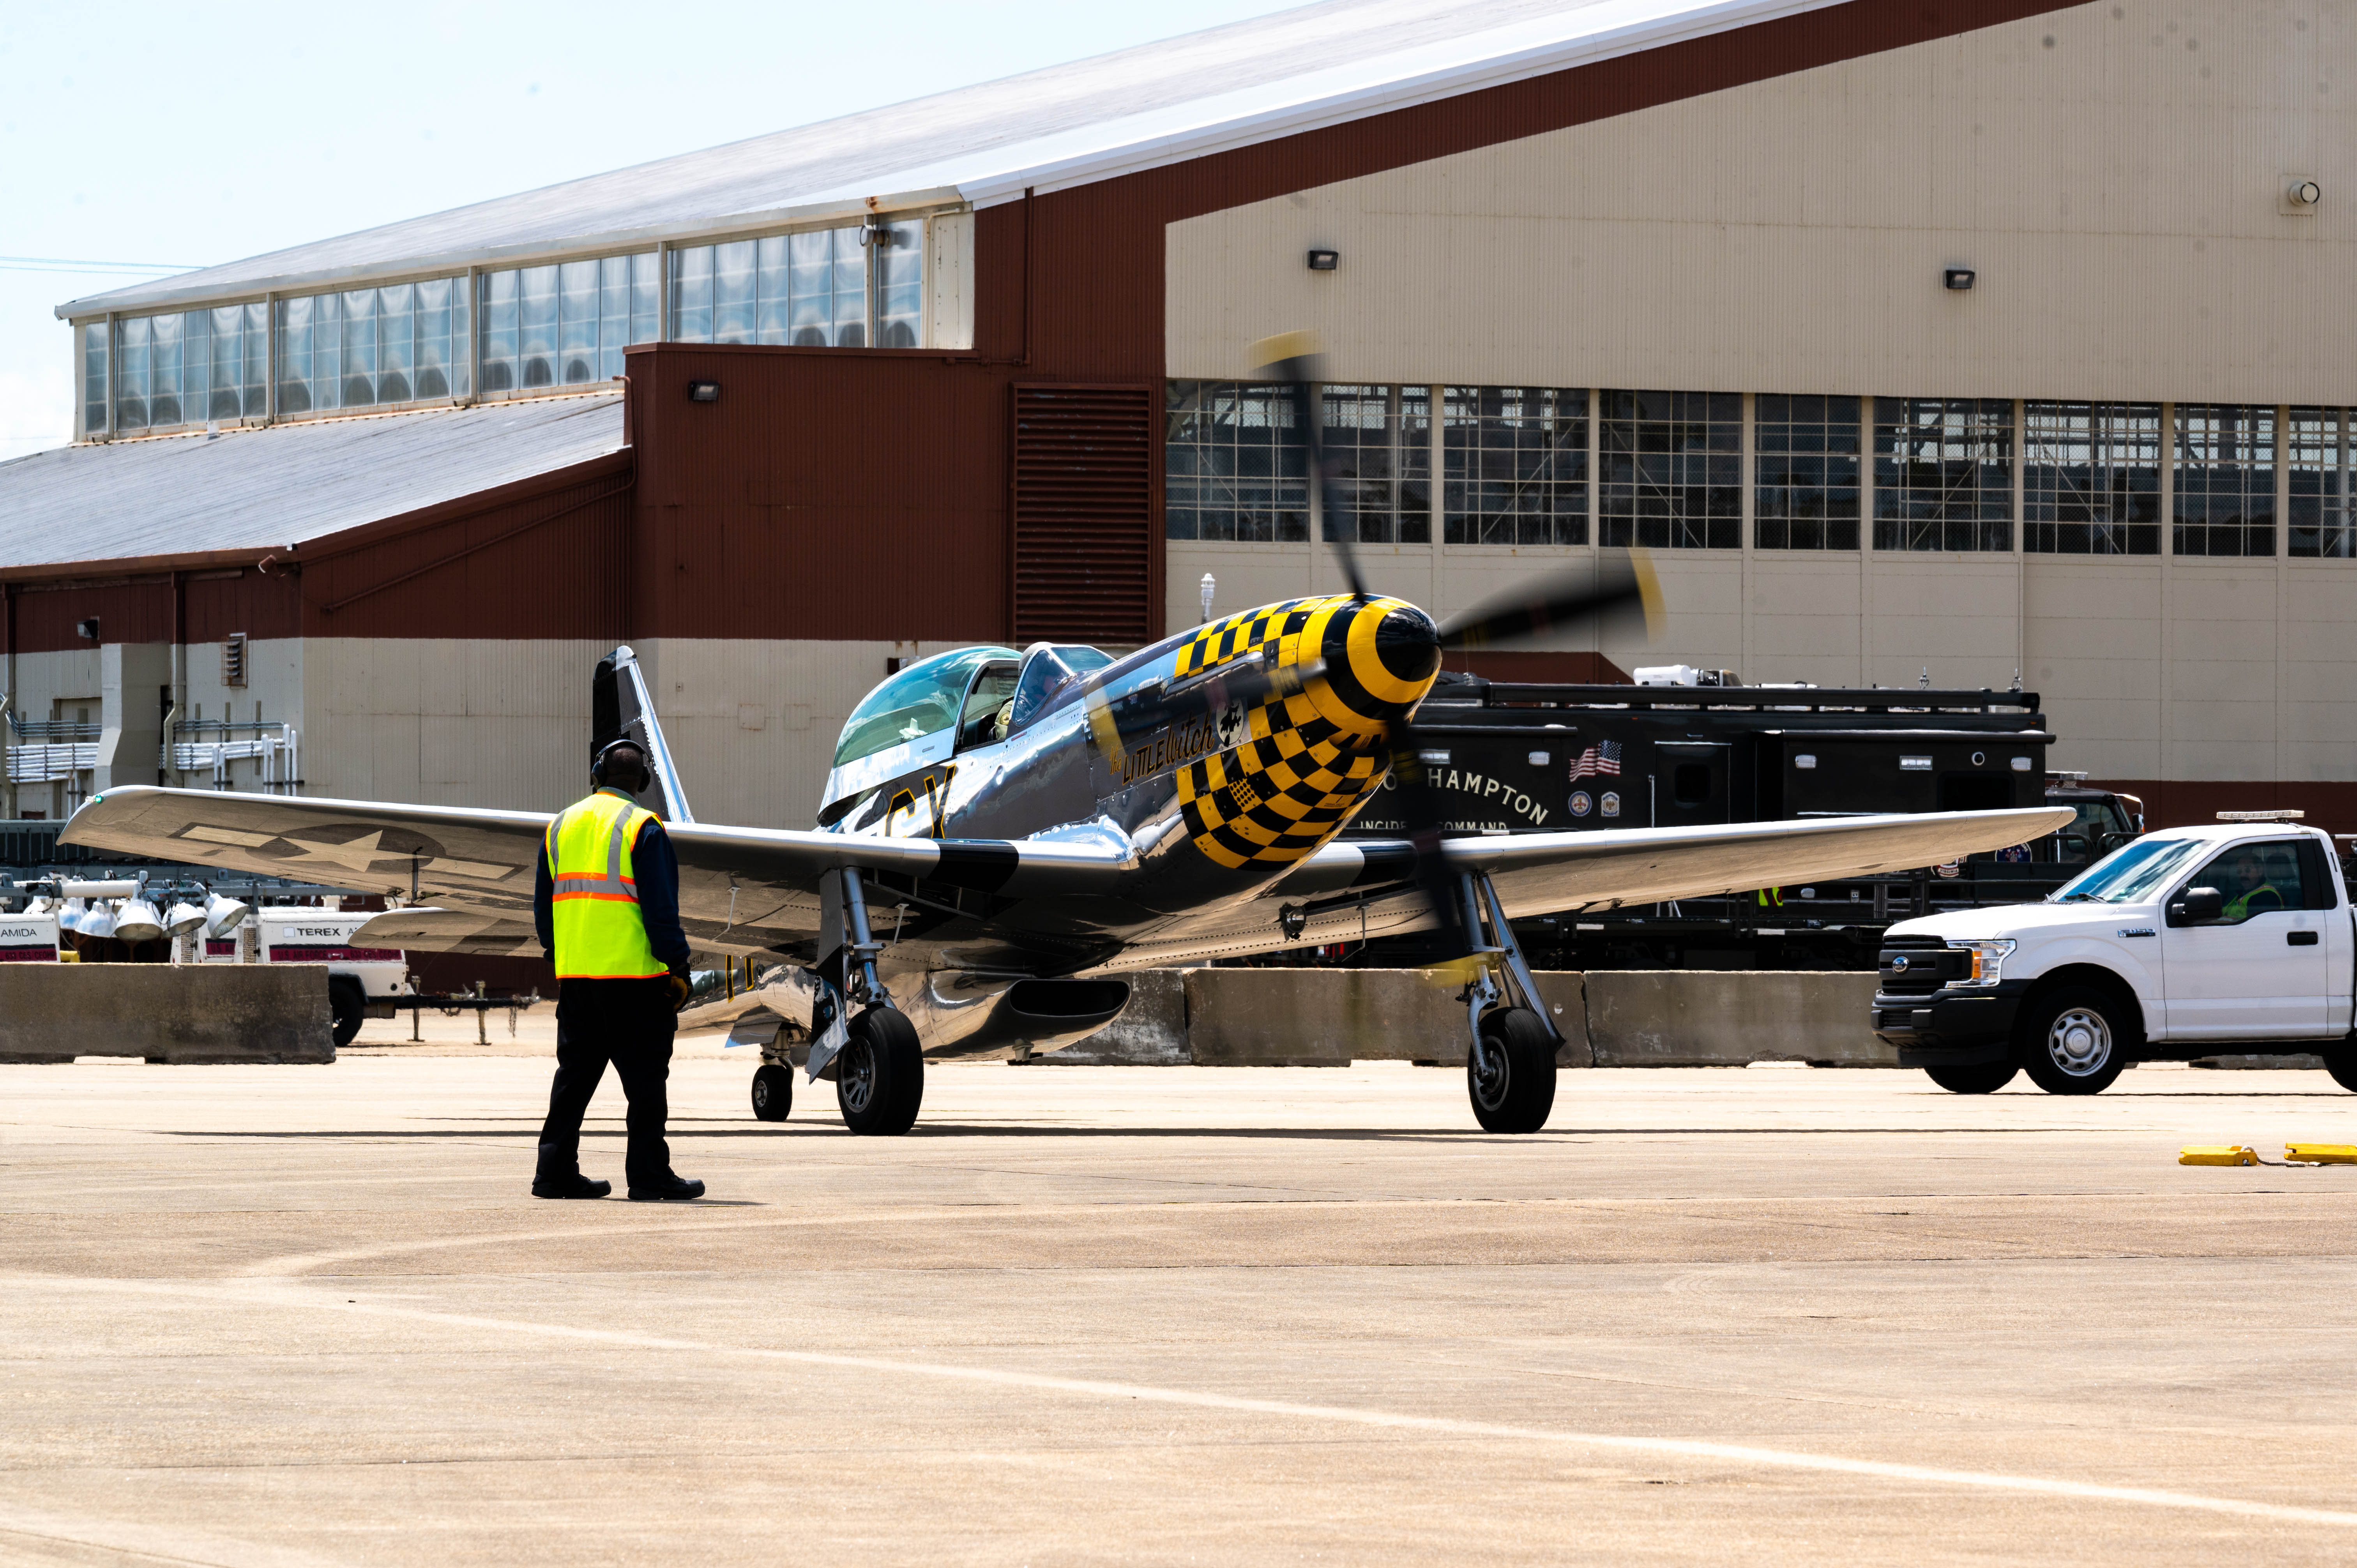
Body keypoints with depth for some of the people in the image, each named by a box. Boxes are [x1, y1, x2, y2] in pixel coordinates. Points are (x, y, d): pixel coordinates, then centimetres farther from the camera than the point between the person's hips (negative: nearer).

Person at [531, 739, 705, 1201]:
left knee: (576, 1072, 12)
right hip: (633, 973, -6)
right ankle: (648, 1172, -3)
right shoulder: (642, 829, -7)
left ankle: (556, 1170, 10)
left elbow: (544, 905, 16)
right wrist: (677, 966, -6)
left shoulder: (562, 825, 12)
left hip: (574, 973, 6)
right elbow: (660, 908, -11)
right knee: (645, 1076, -1)